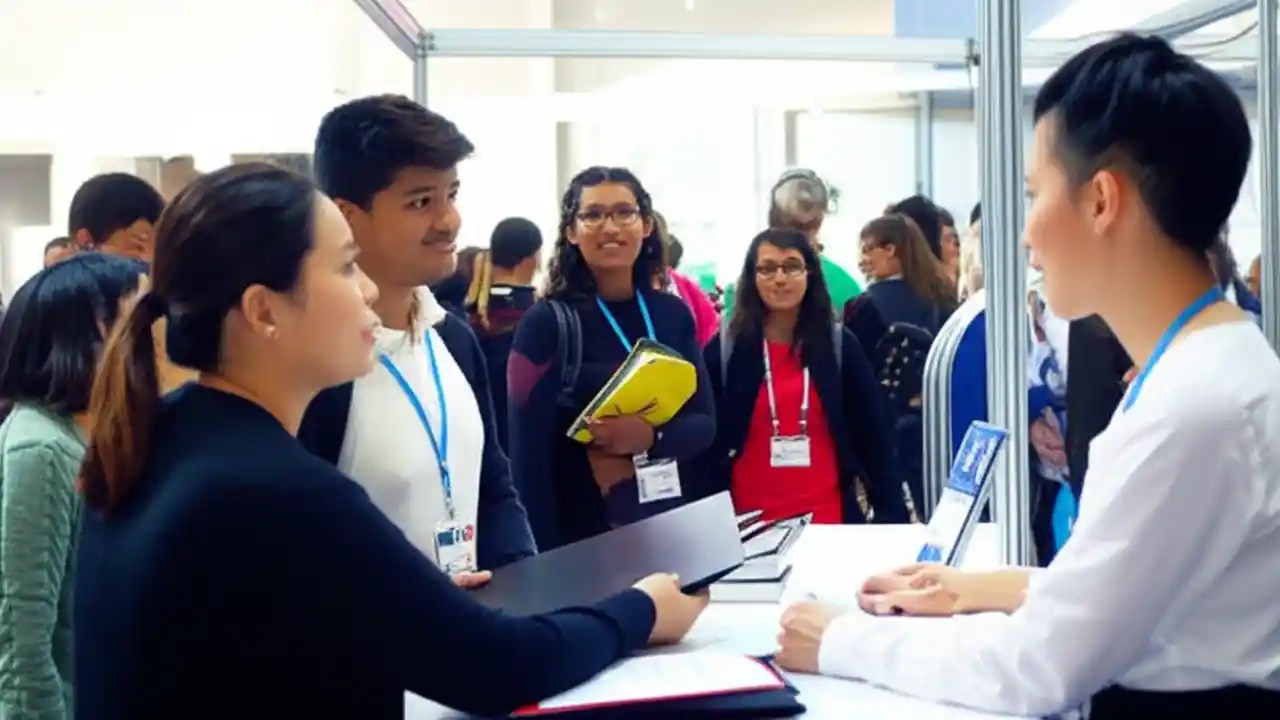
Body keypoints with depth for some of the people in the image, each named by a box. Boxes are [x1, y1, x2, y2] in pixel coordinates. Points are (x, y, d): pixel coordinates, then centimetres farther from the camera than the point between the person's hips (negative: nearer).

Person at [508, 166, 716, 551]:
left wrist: (651, 436, -18)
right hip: (588, 533, -4)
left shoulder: (672, 313, 4)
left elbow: (704, 423, 3)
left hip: (675, 521, 4)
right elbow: (529, 453, -12)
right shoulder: (547, 322, -9)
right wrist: (548, 557, -18)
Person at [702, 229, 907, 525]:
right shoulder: (723, 351, -1)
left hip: (828, 517, 0)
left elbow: (873, 435, 3)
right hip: (751, 521, 0)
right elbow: (706, 442, 1)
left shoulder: (840, 345, 2)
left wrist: (892, 516, -1)